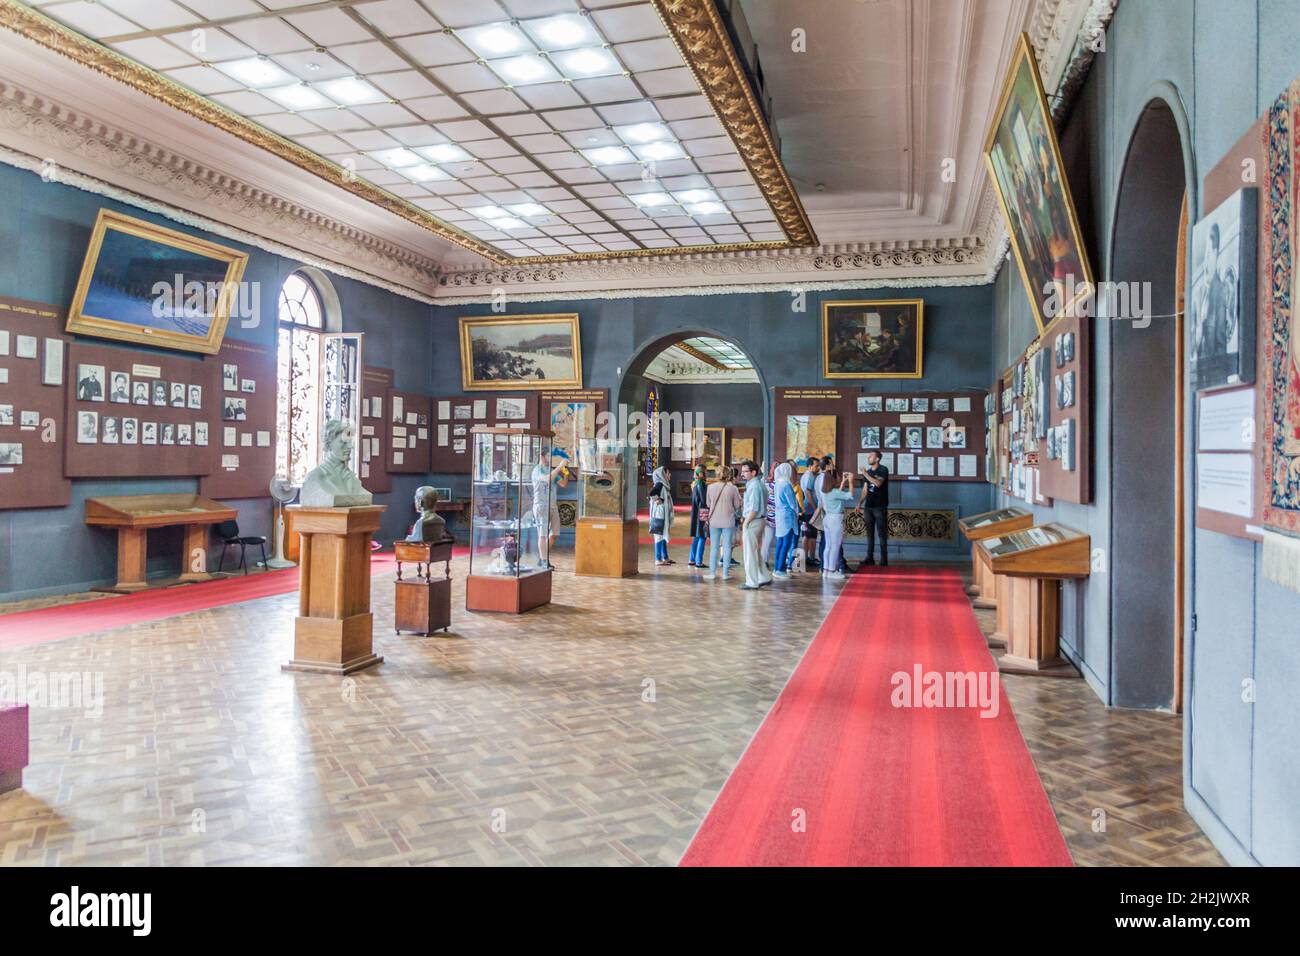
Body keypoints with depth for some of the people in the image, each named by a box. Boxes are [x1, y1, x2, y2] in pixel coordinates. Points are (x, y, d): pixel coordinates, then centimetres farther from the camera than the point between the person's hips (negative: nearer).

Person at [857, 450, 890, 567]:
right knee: (869, 533, 6)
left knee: (882, 533, -4)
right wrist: (860, 504, 9)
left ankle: (884, 559, 0)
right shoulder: (868, 471, 12)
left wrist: (865, 474, -17)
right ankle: (870, 558, 10)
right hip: (868, 506, 6)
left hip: (880, 507, -6)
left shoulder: (883, 470, -6)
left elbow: (878, 483, -23)